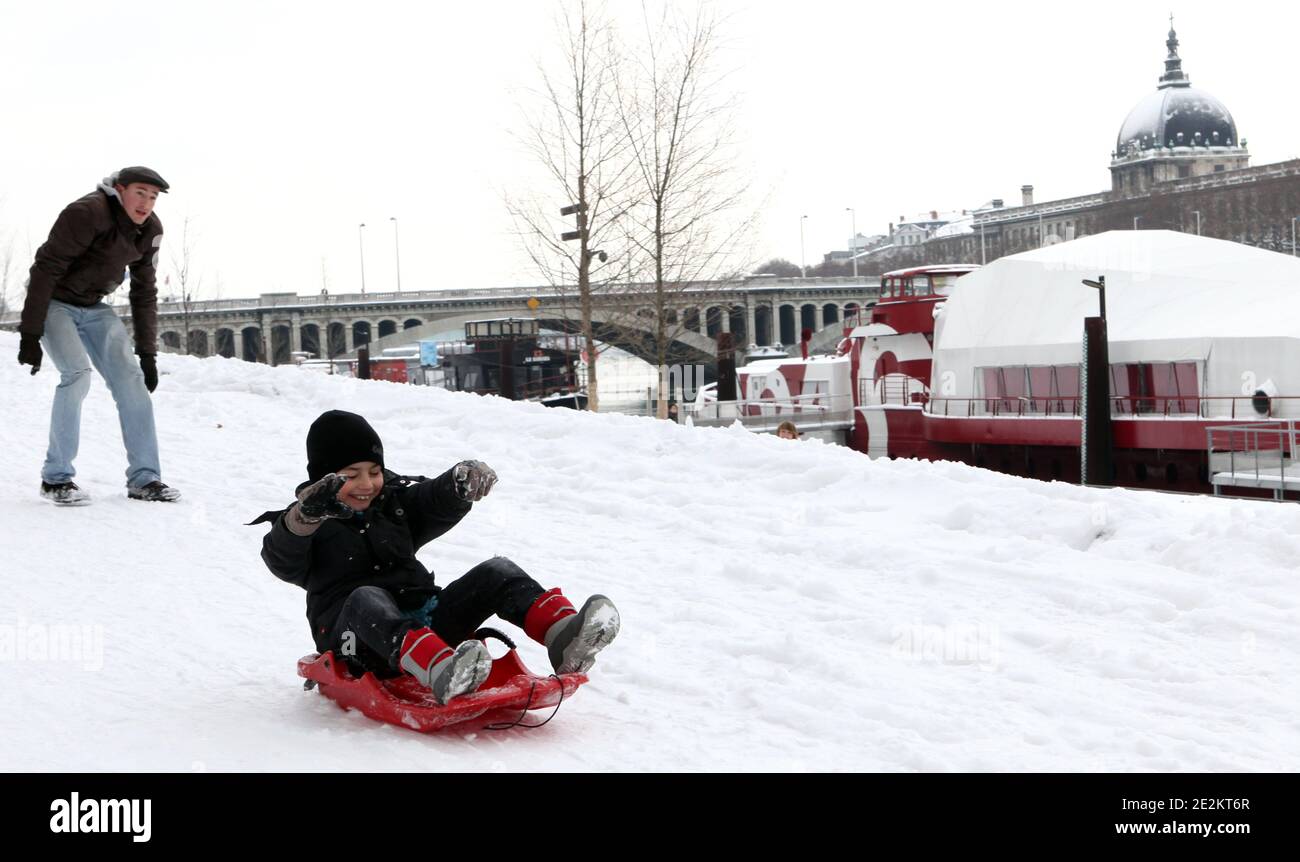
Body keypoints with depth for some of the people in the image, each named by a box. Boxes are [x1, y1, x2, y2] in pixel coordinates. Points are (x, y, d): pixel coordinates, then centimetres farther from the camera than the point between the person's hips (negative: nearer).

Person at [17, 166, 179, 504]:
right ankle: (55, 478, -14)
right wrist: (30, 334, -27)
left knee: (130, 377, -8)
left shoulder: (149, 231, -5)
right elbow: (45, 269, -25)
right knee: (77, 371, -25)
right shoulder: (87, 213, -26)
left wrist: (148, 353, 3)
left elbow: (144, 294, 5)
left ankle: (144, 479, -3)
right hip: (54, 303, -6)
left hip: (94, 308, 6)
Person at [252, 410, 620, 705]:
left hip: (423, 621, 6)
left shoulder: (396, 503, 21)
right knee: (367, 599, -40)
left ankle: (564, 634, -38)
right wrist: (306, 516, -38)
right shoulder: (303, 523, 5)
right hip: (358, 636, -5)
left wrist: (462, 485, -19)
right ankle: (443, 672, -69)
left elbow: (438, 504, 6)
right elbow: (282, 559, -16)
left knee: (496, 572, -11)